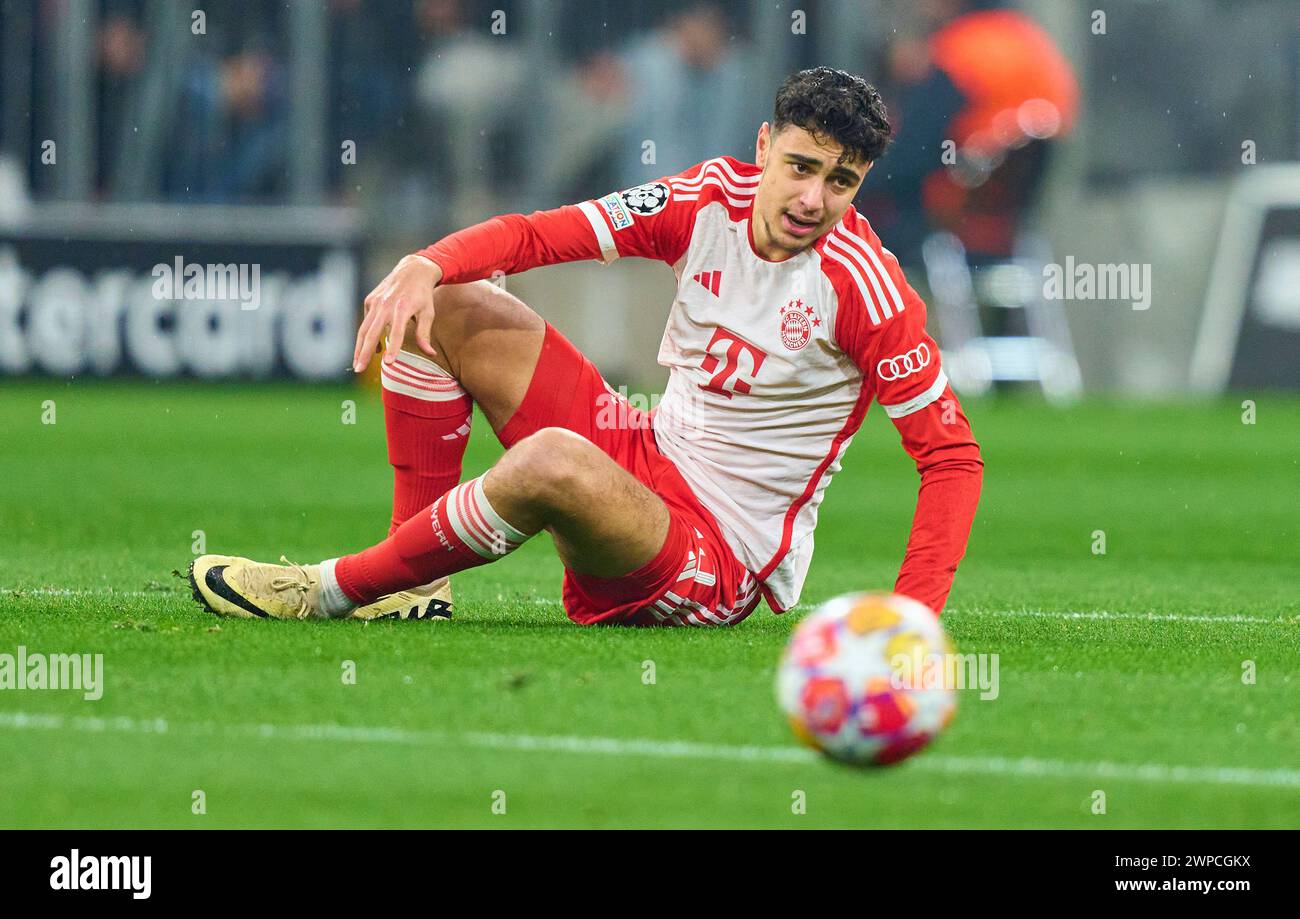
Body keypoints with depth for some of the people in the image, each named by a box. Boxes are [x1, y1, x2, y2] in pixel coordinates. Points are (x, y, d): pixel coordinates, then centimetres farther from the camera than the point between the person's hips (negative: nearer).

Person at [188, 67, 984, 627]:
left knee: (552, 459, -38)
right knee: (443, 308, 1)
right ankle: (412, 585, 0)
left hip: (720, 569, -7)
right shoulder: (712, 199, -3)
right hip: (646, 458, 7)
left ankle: (332, 590, -17)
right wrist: (426, 265, -21)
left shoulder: (866, 285, -18)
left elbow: (954, 454, -15)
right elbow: (538, 233, 0)